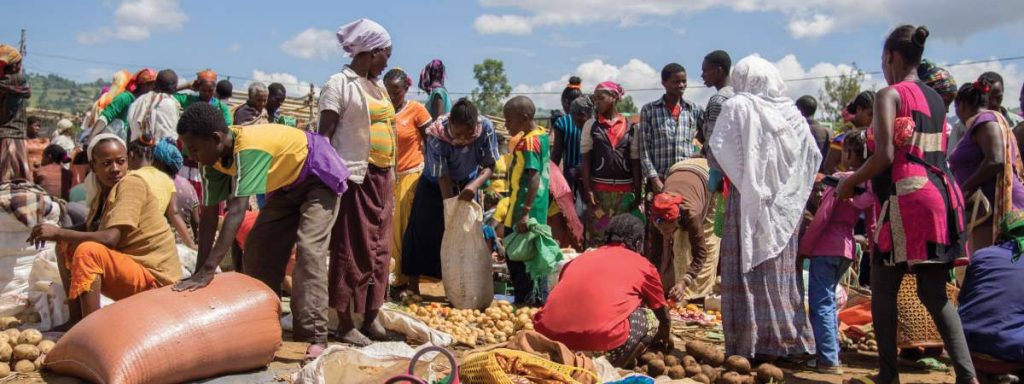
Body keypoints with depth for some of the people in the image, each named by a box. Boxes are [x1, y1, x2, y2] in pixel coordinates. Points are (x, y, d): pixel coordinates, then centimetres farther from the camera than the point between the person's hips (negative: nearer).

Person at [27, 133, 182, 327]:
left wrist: (59, 233, -19)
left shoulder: (132, 182, -16)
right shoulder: (104, 189, 12)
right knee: (65, 245, 10)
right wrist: (58, 233, -8)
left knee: (88, 251, -28)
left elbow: (110, 239, -24)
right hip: (130, 270, 9)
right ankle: (77, 319, 7)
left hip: (154, 277, -9)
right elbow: (90, 229, 10)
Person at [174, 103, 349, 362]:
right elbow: (209, 215, -11)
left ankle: (314, 336, -21)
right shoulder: (216, 157, -12)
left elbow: (237, 212, -45)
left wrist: (208, 271, -49)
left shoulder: (249, 149, -38)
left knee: (308, 248, -22)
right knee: (257, 248, 2)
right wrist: (199, 270, -16)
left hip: (318, 177, -9)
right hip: (288, 183, 9)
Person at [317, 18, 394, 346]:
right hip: (354, 179, -8)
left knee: (379, 251, 10)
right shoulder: (339, 84, -6)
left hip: (381, 179, 8)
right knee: (352, 252, -3)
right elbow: (324, 135, -9)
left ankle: (371, 317, 20)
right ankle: (345, 322, 5)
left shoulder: (378, 87, 17)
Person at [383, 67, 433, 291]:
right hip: (389, 177, 4)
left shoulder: (416, 109, -5)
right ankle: (400, 277, 14)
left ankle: (412, 280, 3)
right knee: (393, 229, 5)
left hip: (412, 175, -4)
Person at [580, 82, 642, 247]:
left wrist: (638, 193, 2)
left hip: (625, 190, 1)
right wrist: (587, 189, -6)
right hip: (599, 189, -1)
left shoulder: (630, 127, 6)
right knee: (597, 236, -3)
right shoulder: (591, 125, 5)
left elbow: (636, 162, 6)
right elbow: (586, 160, 3)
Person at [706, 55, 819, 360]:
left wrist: (728, 175, 5)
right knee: (782, 270, 13)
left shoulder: (738, 106, -7)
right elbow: (813, 155, 9)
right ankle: (787, 339, 18)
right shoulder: (791, 112, 6)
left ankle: (749, 344, -1)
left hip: (749, 200, -5)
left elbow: (718, 148, -13)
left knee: (749, 269, 0)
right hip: (784, 204, 5)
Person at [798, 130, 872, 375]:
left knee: (820, 304, -4)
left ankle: (829, 361, -6)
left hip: (827, 247, -8)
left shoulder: (839, 180, -12)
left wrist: (803, 248, -9)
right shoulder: (868, 183, 8)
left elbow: (821, 218, -14)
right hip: (847, 247, 8)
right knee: (828, 301, 19)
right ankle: (830, 353, 22)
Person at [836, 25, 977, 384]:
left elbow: (884, 156, -15)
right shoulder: (936, 99, 17)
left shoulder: (890, 95, -5)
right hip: (940, 196, 7)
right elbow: (937, 153, 17)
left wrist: (850, 183, -1)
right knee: (934, 291, 8)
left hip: (905, 198, -7)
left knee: (883, 289, 3)